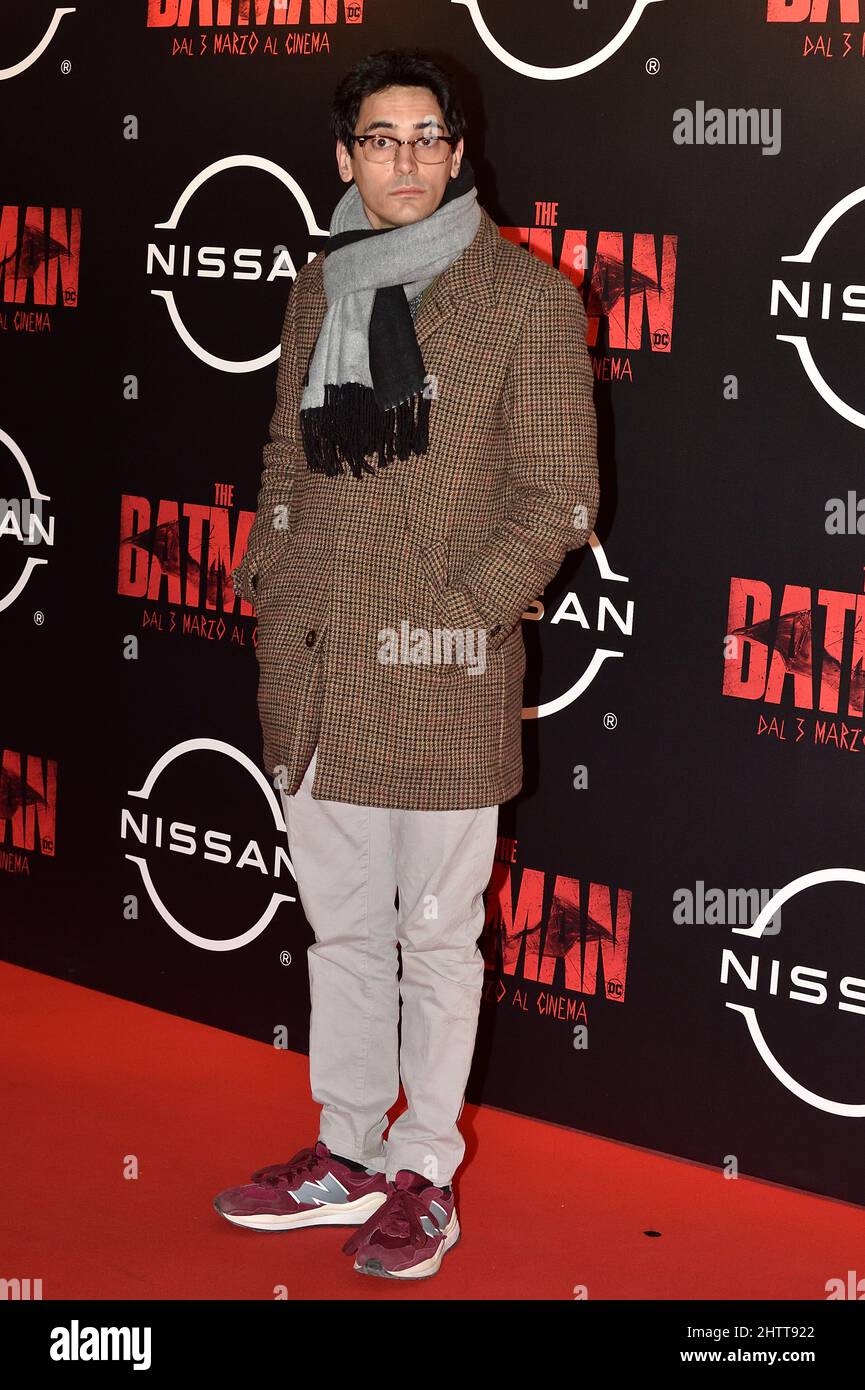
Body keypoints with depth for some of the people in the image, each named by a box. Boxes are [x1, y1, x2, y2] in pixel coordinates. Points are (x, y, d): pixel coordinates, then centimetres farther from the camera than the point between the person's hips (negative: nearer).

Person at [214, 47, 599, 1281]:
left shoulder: (525, 297, -5)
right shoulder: (318, 291, 11)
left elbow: (560, 497, -7)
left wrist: (459, 618, -13)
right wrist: (275, 597, 9)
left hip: (444, 680, -5)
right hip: (317, 676, 5)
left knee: (436, 935, 6)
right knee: (341, 925, 15)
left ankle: (425, 1177, 21)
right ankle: (347, 1154, 30)